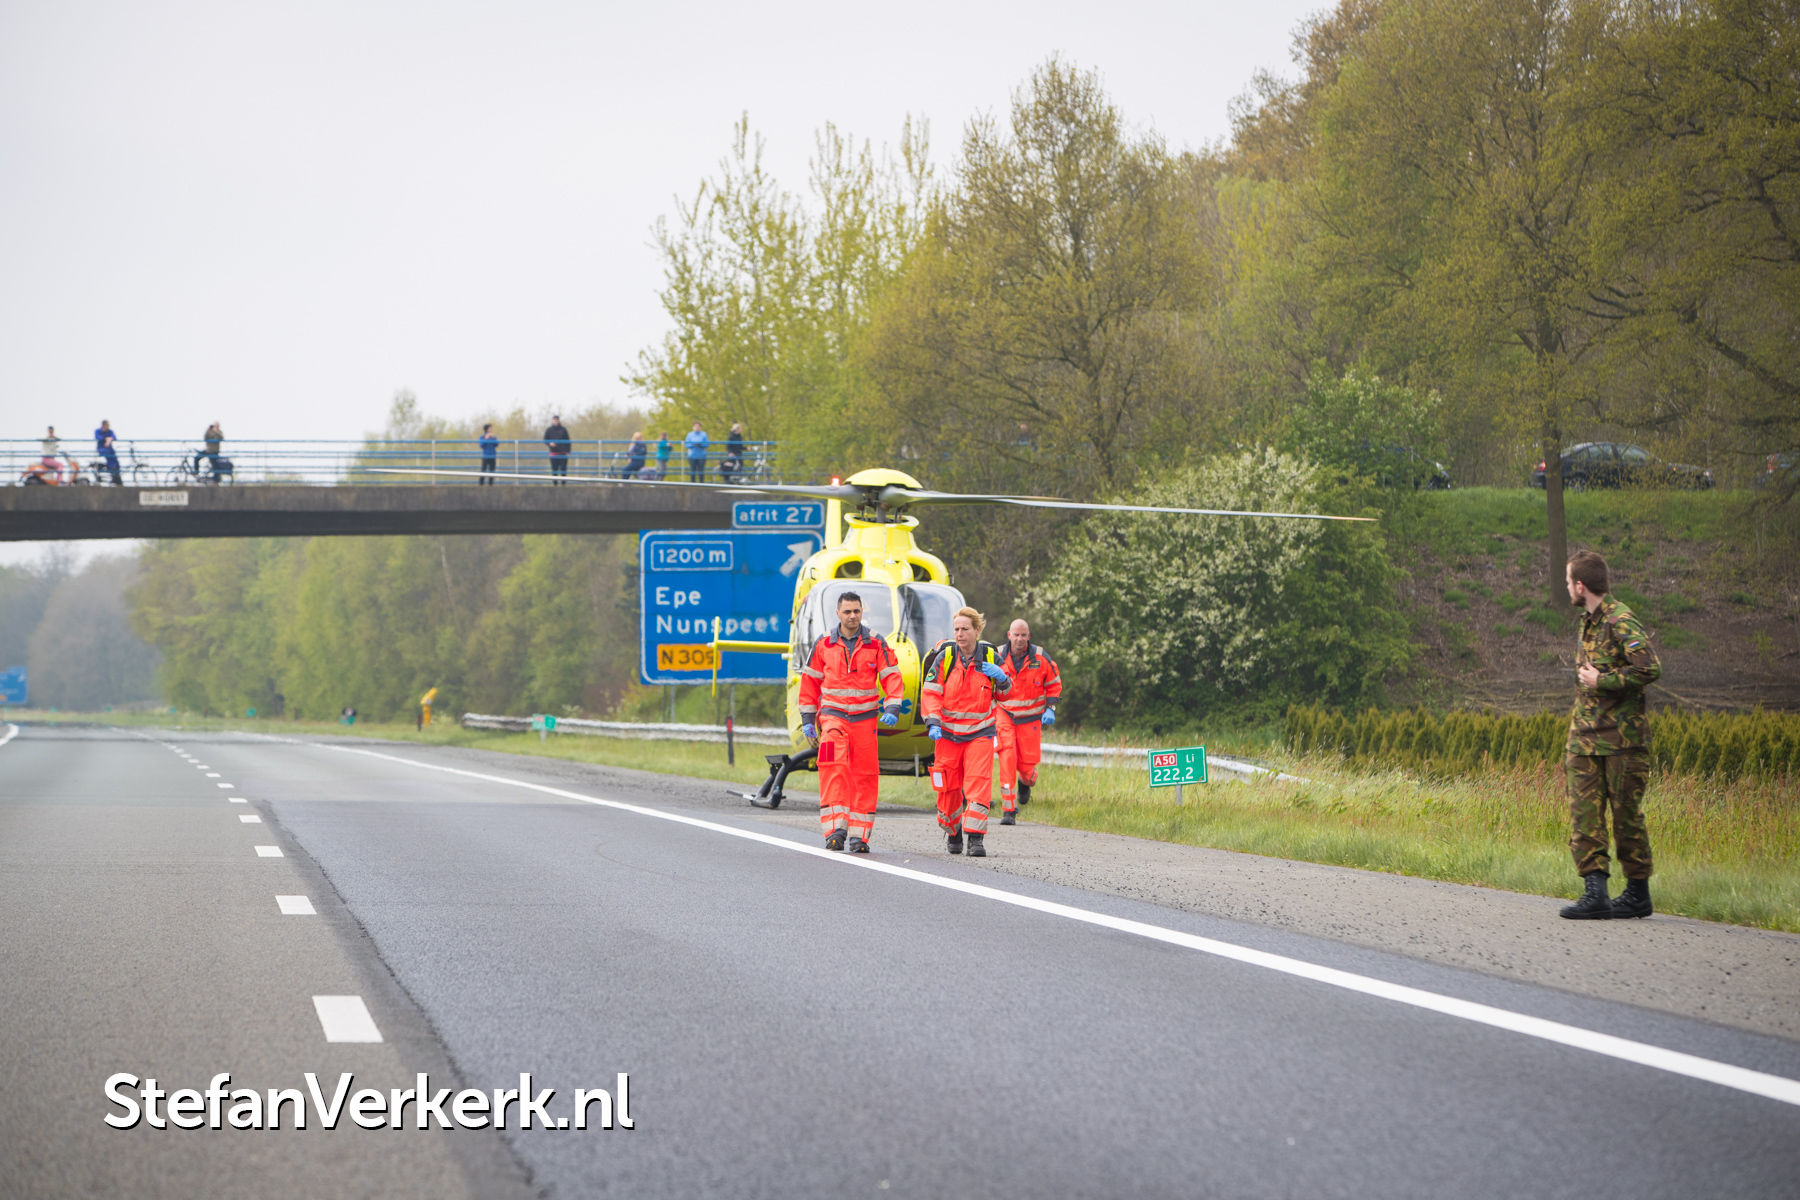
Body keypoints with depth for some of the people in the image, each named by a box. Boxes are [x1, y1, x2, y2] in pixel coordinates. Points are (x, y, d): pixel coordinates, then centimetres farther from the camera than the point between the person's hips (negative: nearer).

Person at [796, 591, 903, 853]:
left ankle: (859, 835, 10)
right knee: (833, 767, -19)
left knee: (865, 775, 1)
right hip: (833, 715, -1)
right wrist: (808, 720, 9)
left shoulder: (875, 644, 3)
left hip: (865, 718, 1)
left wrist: (892, 709, -13)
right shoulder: (824, 644, 4)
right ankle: (835, 829, -23)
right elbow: (810, 681, 11)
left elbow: (891, 677, 1)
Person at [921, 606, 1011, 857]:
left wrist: (1001, 678, -10)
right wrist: (933, 723, -18)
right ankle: (952, 832, 29)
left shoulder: (990, 656, 1)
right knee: (949, 787, 6)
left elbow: (1004, 693, 12)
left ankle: (976, 837, -14)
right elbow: (930, 692, -5)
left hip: (980, 732, 0)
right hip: (947, 732, 0)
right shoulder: (945, 656, -4)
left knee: (978, 783, -15)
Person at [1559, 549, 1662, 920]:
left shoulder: (1621, 622, -14)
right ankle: (1595, 892, -6)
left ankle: (1638, 895, 11)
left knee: (1626, 815, 1)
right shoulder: (1589, 622, 14)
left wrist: (1601, 682, -17)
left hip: (1621, 738, -8)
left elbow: (1651, 670, -24)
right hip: (1585, 737, 8)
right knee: (1584, 813, -3)